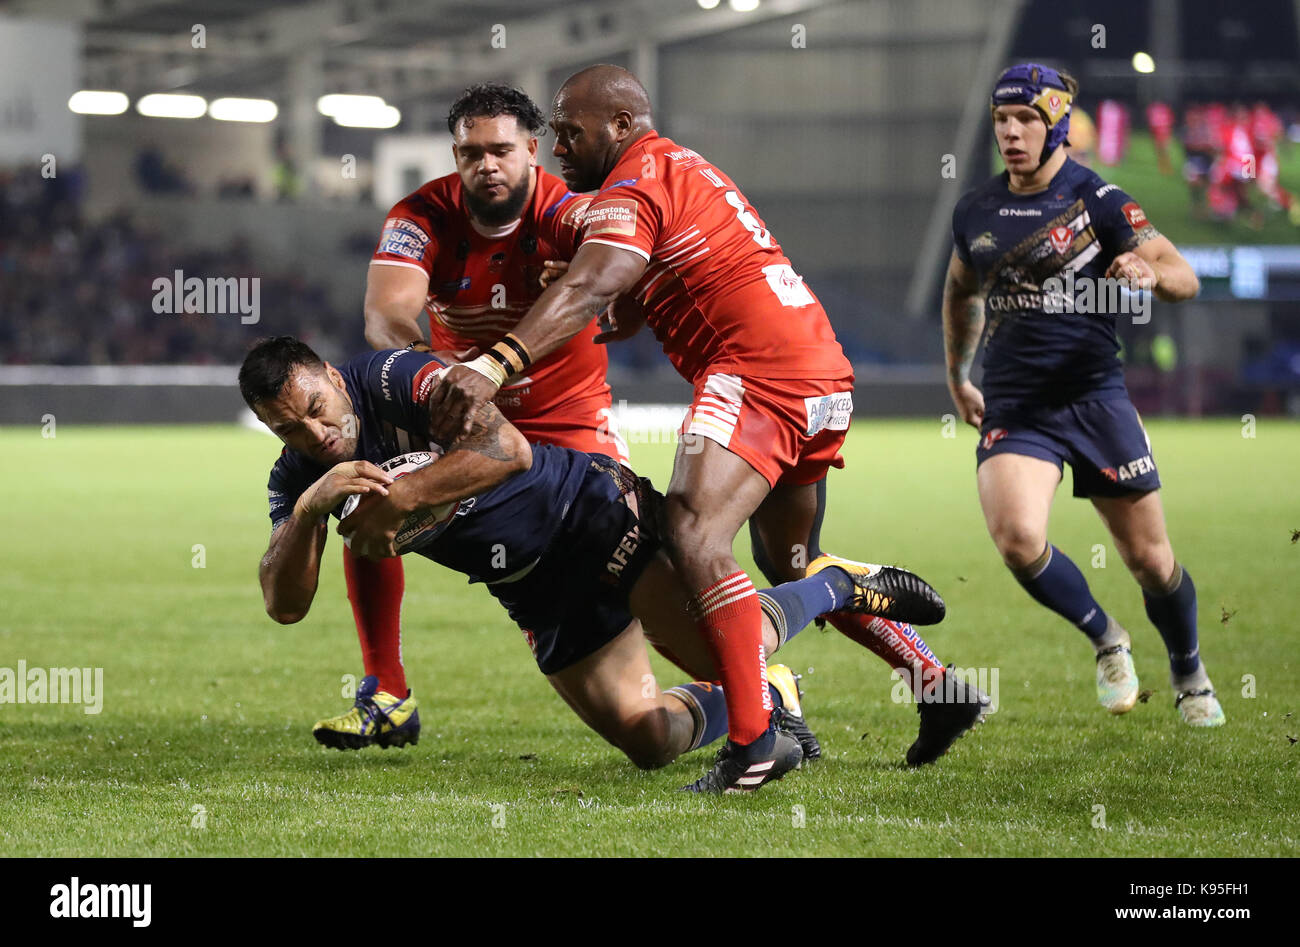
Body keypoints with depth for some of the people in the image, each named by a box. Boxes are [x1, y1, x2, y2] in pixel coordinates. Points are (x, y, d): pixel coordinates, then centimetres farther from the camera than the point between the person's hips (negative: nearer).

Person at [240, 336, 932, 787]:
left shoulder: (393, 379, -20)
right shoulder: (297, 479, -1)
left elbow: (507, 447, -33)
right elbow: (285, 605, -12)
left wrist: (399, 499, -38)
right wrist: (308, 509, -28)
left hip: (588, 508, -6)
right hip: (539, 595, 7)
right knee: (647, 739, 0)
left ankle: (840, 588, 6)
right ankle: (769, 696, 27)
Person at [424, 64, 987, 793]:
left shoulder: (639, 181, -7)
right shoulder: (681, 169, 25)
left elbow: (588, 291, -26)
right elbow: (620, 312, 30)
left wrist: (496, 364, -37)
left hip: (760, 370, -10)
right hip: (827, 377, 10)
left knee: (696, 533, -23)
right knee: (793, 567, 23)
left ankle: (755, 741, -32)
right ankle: (942, 691, 30)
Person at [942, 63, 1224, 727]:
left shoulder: (1097, 201, -5)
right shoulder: (975, 211, 7)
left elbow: (1185, 278, -11)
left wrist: (1150, 273, -33)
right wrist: (957, 378, 29)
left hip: (1095, 398, -2)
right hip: (1011, 408, 2)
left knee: (1149, 559, 3)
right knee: (1017, 539, -23)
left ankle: (1189, 674, 31)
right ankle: (1105, 640, 4)